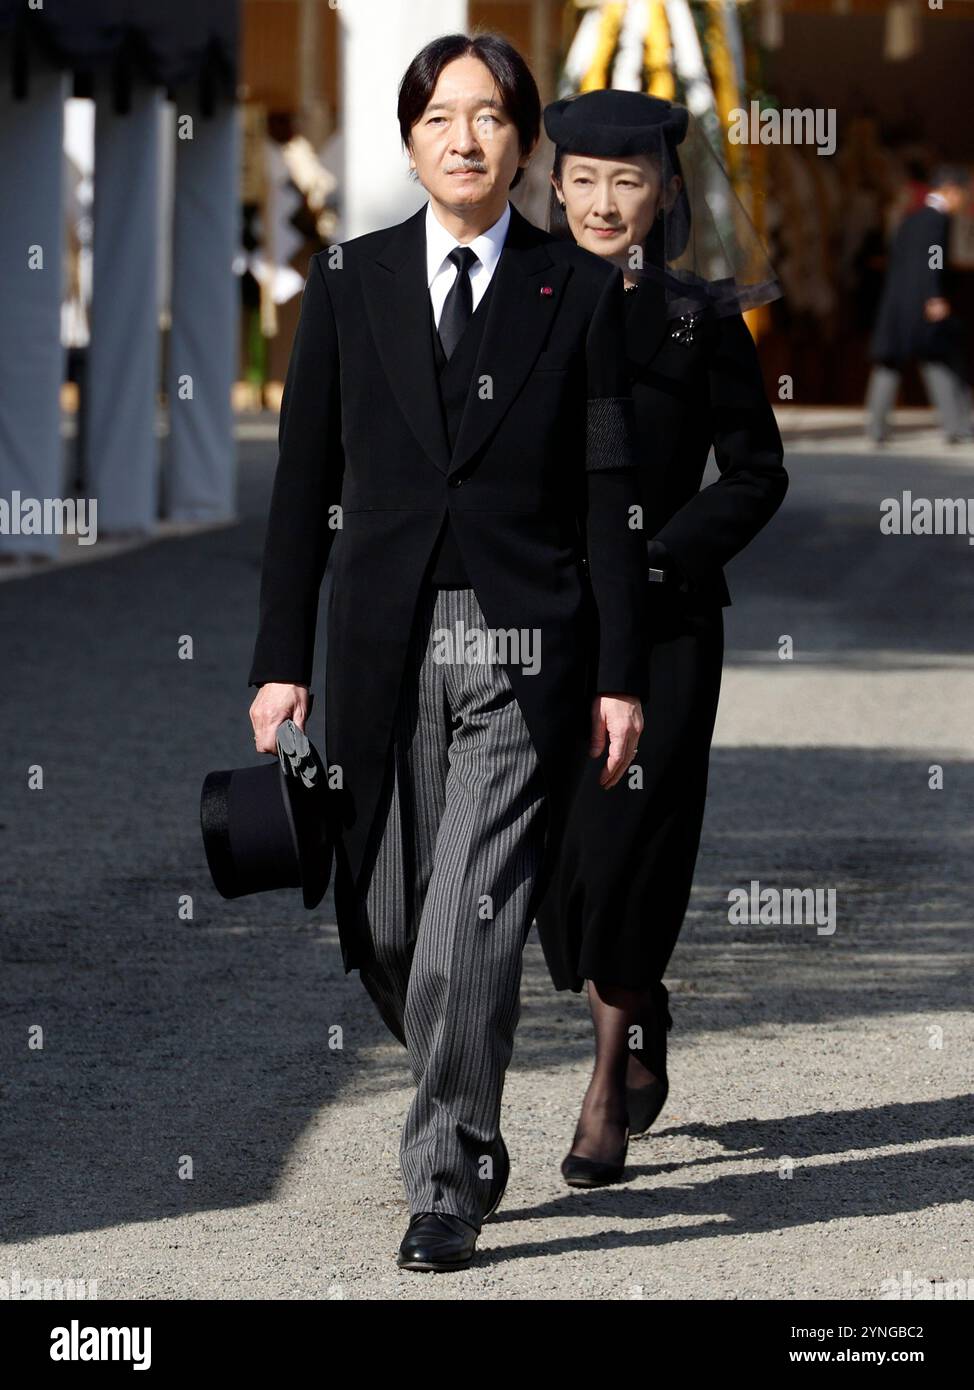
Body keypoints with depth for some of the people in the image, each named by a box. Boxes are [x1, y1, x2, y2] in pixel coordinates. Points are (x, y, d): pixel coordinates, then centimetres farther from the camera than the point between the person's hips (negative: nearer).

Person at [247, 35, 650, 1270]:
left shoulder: (579, 292, 3)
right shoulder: (348, 285, 7)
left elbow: (610, 495, 2)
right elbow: (303, 485, 7)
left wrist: (619, 678, -2)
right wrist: (280, 661, 2)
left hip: (524, 656, -3)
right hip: (384, 648, 3)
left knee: (470, 925, -11)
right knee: (382, 929, 7)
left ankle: (446, 1184, -1)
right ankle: (465, 1123, 32)